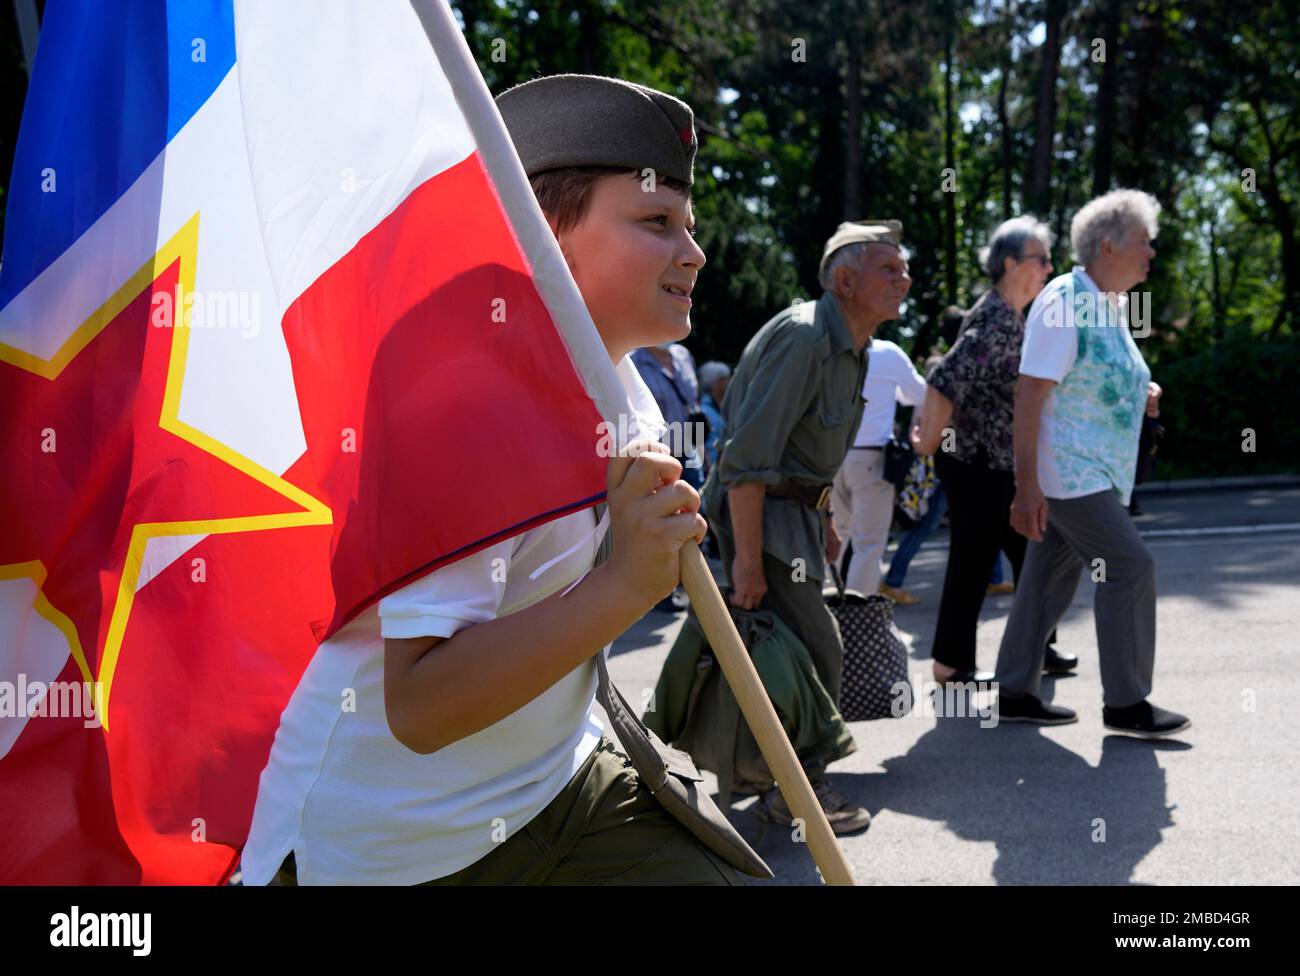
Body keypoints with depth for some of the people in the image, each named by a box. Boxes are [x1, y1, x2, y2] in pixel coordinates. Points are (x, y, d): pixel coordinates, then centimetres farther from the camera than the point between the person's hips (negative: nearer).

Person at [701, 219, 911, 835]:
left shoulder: (850, 346, 11)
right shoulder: (803, 337, -21)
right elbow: (748, 456, -26)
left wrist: (823, 523, 23)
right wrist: (747, 559, -27)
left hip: (796, 506, 10)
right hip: (756, 508, -10)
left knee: (793, 644, 16)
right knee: (814, 648, -11)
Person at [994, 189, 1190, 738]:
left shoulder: (1114, 305, 13)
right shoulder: (1063, 302, -15)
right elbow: (1031, 391, -21)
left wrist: (1140, 396, 7)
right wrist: (1027, 485, -25)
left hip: (1096, 472, 9)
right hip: (1068, 470, -9)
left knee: (1049, 578, 11)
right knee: (1130, 568, -10)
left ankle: (1015, 694, 19)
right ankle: (1125, 704, -1)